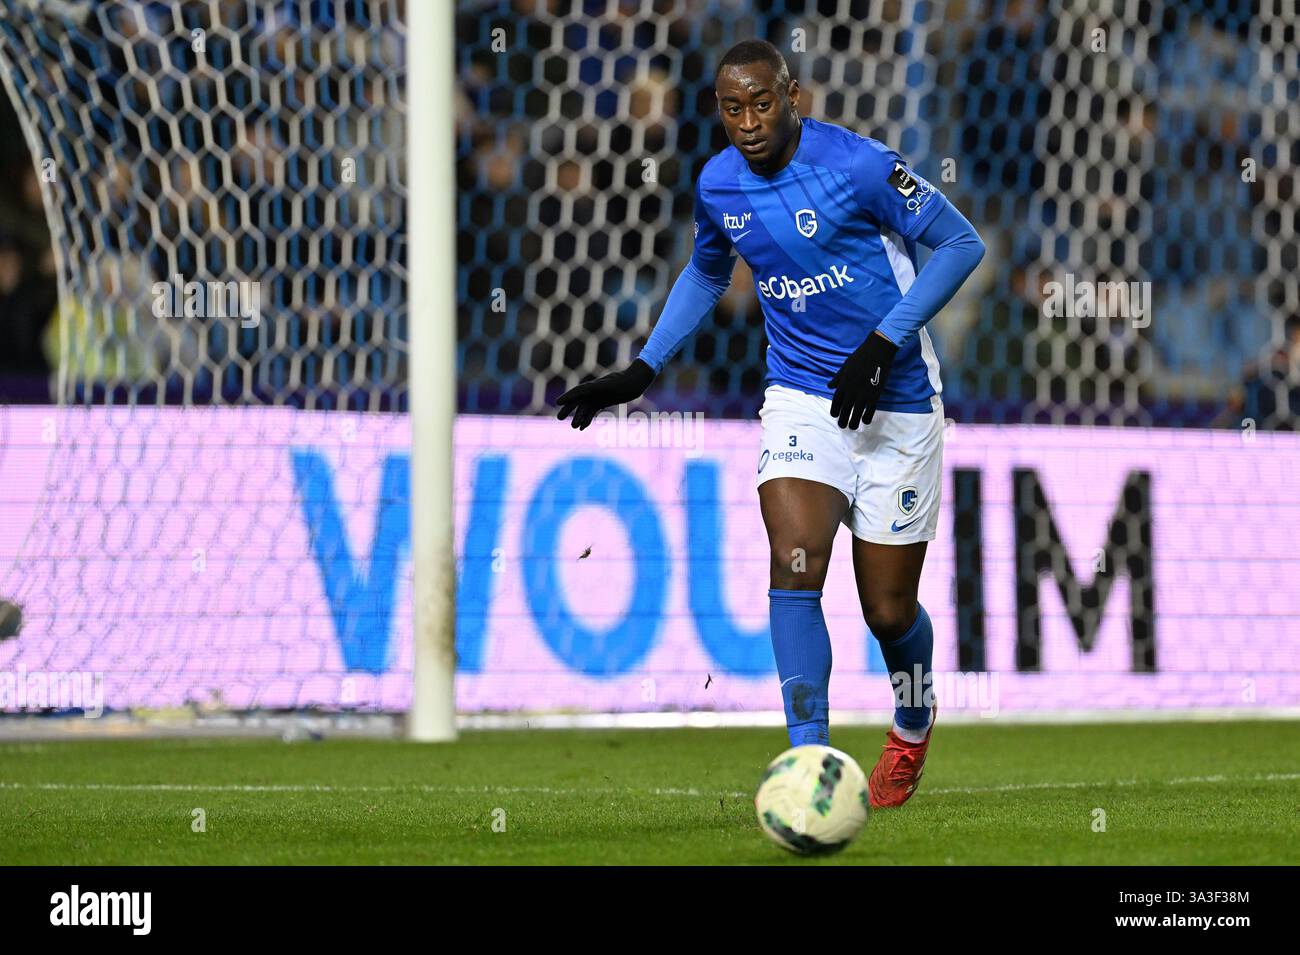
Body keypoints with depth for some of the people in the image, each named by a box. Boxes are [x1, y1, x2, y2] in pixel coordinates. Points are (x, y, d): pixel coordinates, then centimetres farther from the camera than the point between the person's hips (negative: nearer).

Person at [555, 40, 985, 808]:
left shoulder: (858, 166, -18)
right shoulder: (717, 185, 1)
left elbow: (962, 244, -12)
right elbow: (706, 275, 22)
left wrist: (884, 343, -19)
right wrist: (642, 370, 13)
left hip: (894, 405, -4)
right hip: (800, 395, 4)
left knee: (889, 610, 3)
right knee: (795, 566, -20)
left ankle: (913, 722, 37)